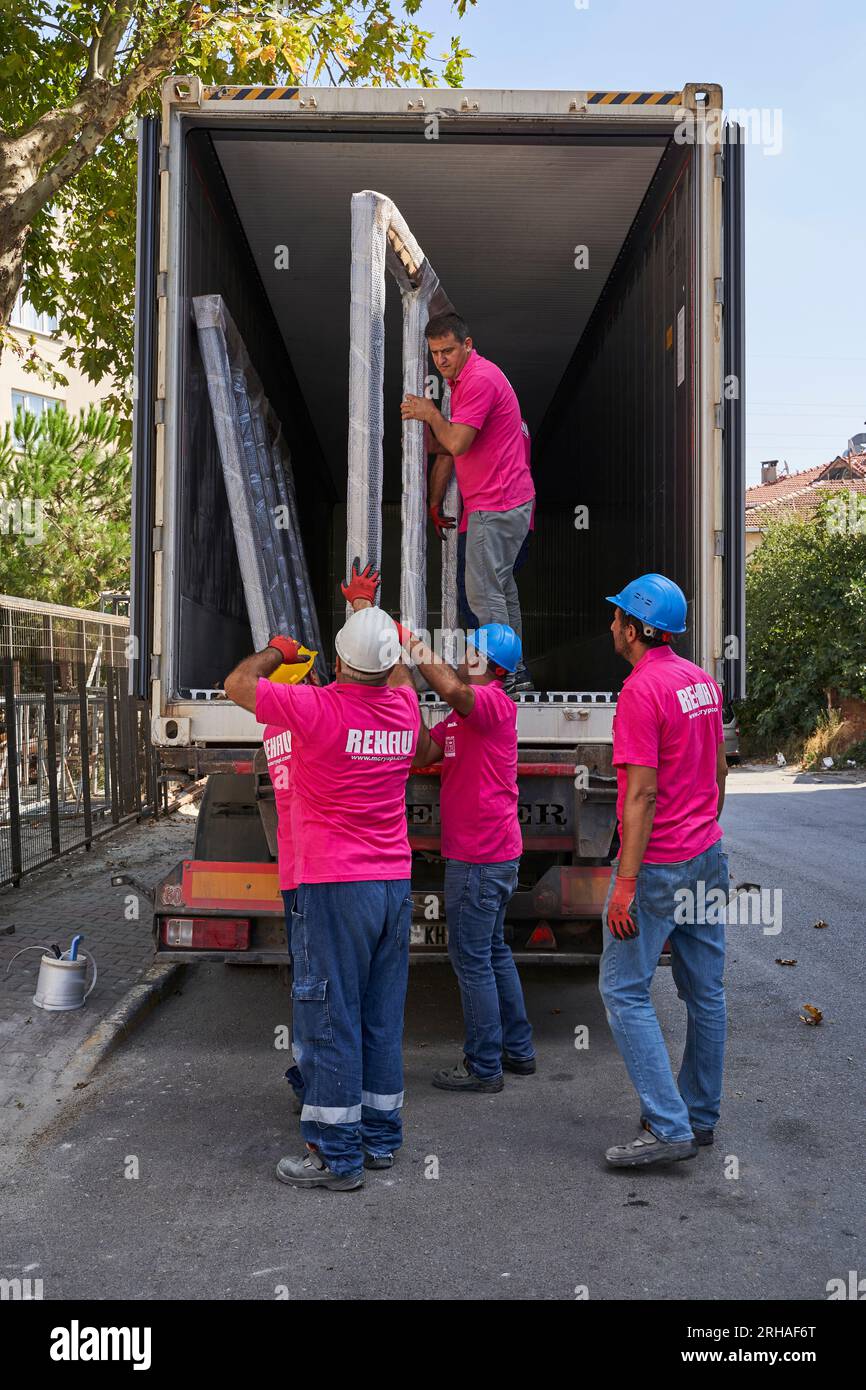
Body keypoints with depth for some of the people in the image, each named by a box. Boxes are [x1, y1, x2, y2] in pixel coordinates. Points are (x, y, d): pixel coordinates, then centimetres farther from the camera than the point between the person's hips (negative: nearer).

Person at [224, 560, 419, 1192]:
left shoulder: (318, 707, -15)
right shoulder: (405, 708, 2)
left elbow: (238, 684, -1)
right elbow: (391, 669, 26)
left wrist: (274, 652, 18)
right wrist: (366, 605, 39)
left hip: (335, 885, -6)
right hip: (395, 884, 6)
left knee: (330, 1019, 3)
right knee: (383, 1016, 15)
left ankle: (337, 1154, 11)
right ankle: (381, 1138, 26)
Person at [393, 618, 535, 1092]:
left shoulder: (493, 703, -15)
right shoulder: (463, 713, 16)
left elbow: (453, 689, -37)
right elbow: (421, 754, 8)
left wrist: (416, 650, -26)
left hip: (479, 858, -11)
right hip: (493, 853, 11)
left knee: (472, 958, -1)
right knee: (493, 951, 19)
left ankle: (484, 1066, 10)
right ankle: (517, 1050, 32)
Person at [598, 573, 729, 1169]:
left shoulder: (641, 689, -18)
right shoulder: (703, 680, 8)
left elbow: (643, 793, -22)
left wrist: (625, 884, -20)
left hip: (660, 863, -9)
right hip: (709, 855, 9)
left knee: (624, 990, -1)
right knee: (705, 989, 14)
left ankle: (668, 1127, 0)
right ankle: (701, 1116, 26)